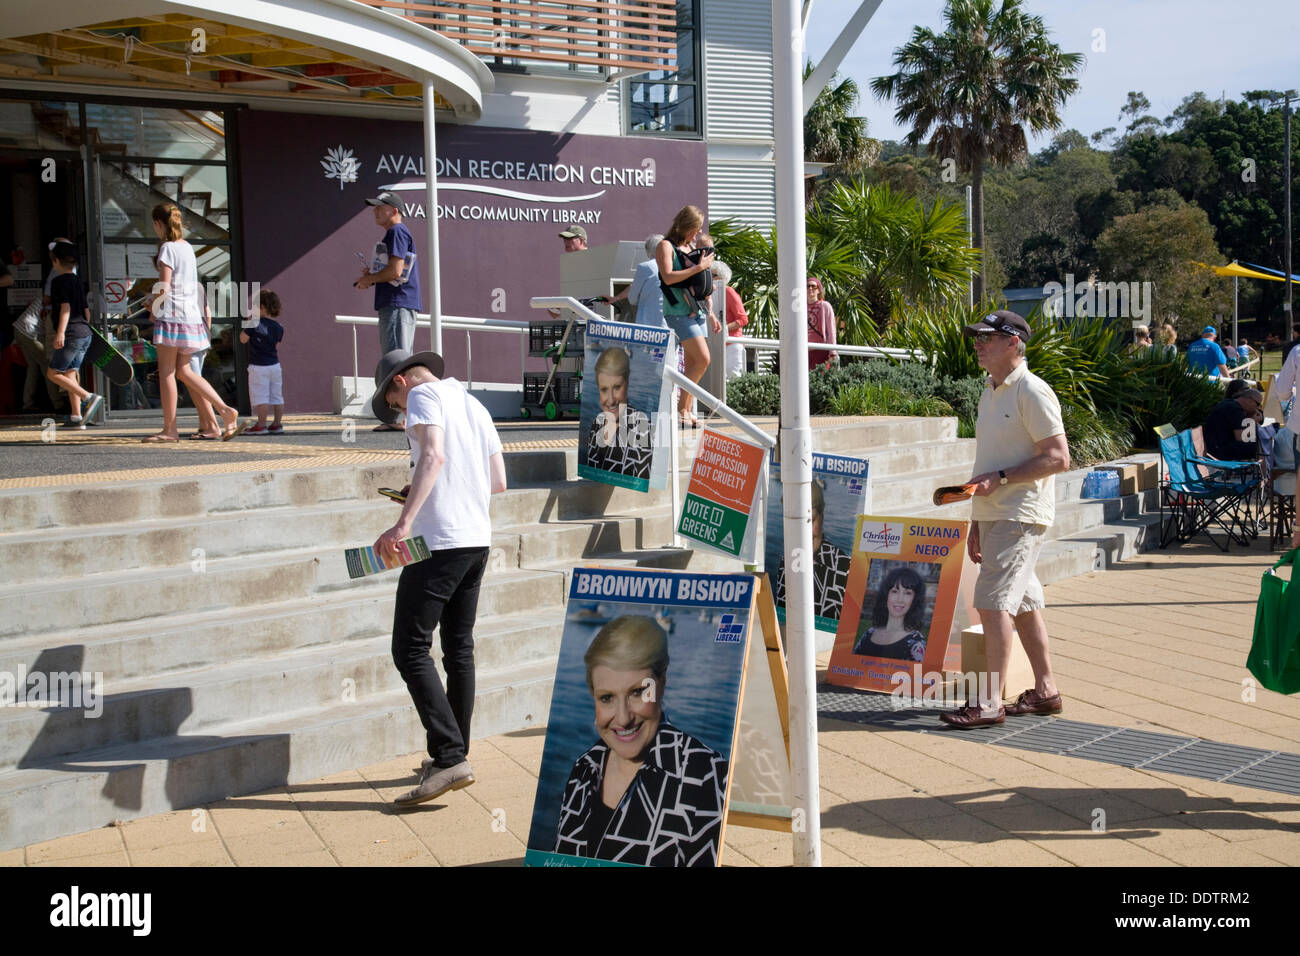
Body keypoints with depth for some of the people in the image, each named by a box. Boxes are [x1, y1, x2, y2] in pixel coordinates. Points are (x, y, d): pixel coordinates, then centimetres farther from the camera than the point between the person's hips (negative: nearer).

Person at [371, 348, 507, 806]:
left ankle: (450, 757, -14)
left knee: (411, 650, -8)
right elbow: (498, 482, 21)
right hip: (478, 539, 9)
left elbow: (433, 456, -22)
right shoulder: (473, 404, 21)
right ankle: (453, 754, 23)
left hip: (440, 541, -9)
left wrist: (404, 522, -31)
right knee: (459, 649, 15)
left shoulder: (424, 395, -2)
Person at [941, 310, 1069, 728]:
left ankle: (991, 701, -10)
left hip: (1021, 516, -9)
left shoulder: (1032, 392, -11)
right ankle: (1045, 690, 22)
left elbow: (1058, 457, -17)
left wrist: (1000, 478, -21)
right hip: (994, 516, 9)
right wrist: (977, 523, 21)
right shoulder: (990, 393, 17)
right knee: (1023, 603, 13)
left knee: (993, 601, -13)